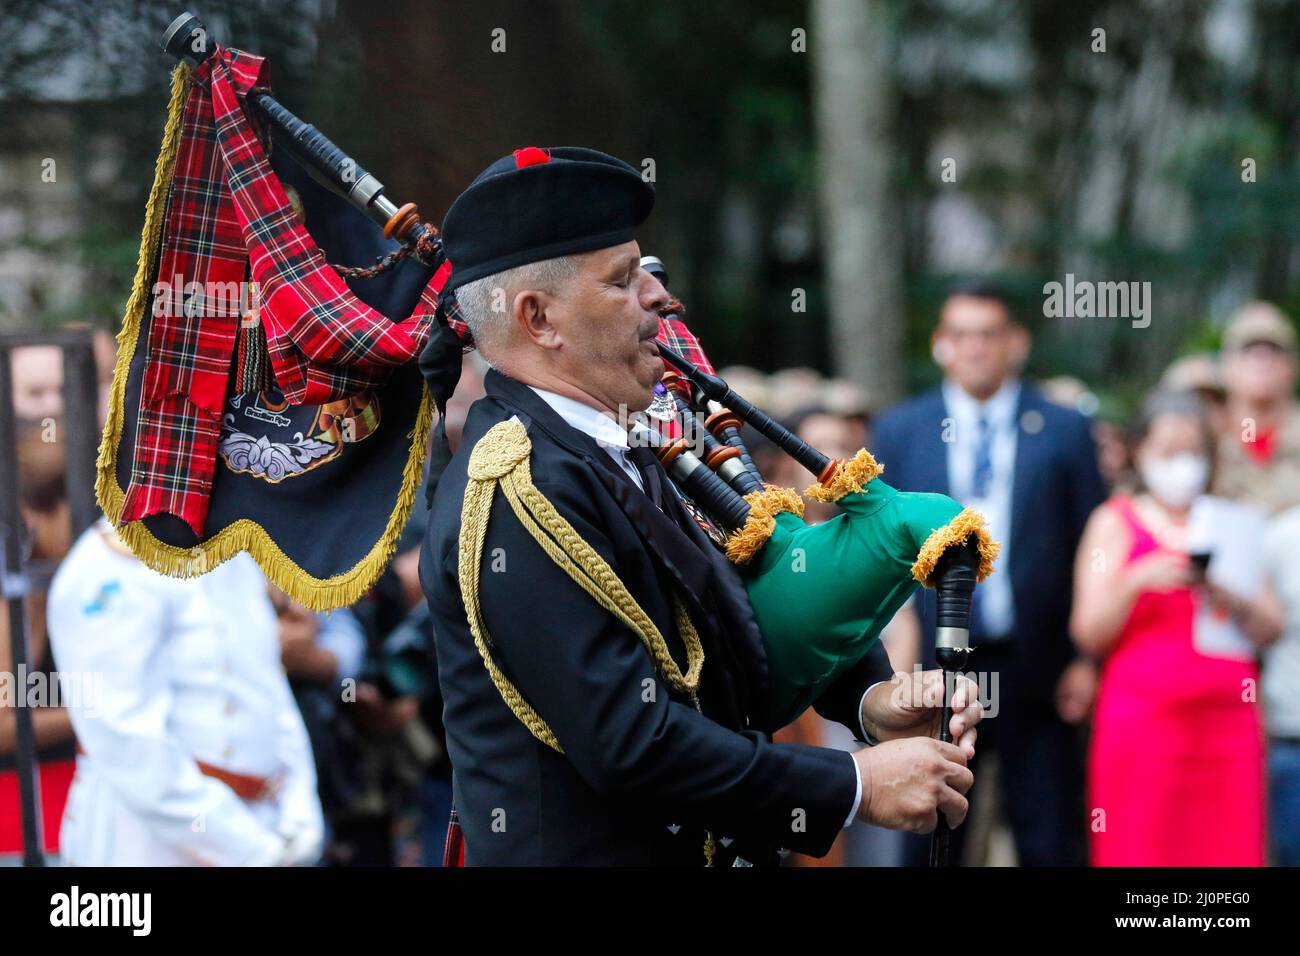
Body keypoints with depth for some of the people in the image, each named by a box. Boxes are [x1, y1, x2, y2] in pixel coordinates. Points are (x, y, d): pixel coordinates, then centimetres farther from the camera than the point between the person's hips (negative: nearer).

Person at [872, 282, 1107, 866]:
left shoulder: (1063, 430, 4)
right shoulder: (899, 431, 7)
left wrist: (1088, 659, -3)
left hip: (1036, 667, -1)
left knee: (1049, 845, 3)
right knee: (930, 842, 5)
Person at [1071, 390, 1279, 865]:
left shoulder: (1231, 524, 16)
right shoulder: (1115, 522, 8)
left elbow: (1269, 629, 9)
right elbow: (1089, 634, 0)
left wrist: (1227, 599, -9)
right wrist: (1136, 581, -14)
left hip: (1226, 721, 2)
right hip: (1141, 716, -2)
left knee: (1228, 846, -5)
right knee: (1141, 848, -9)